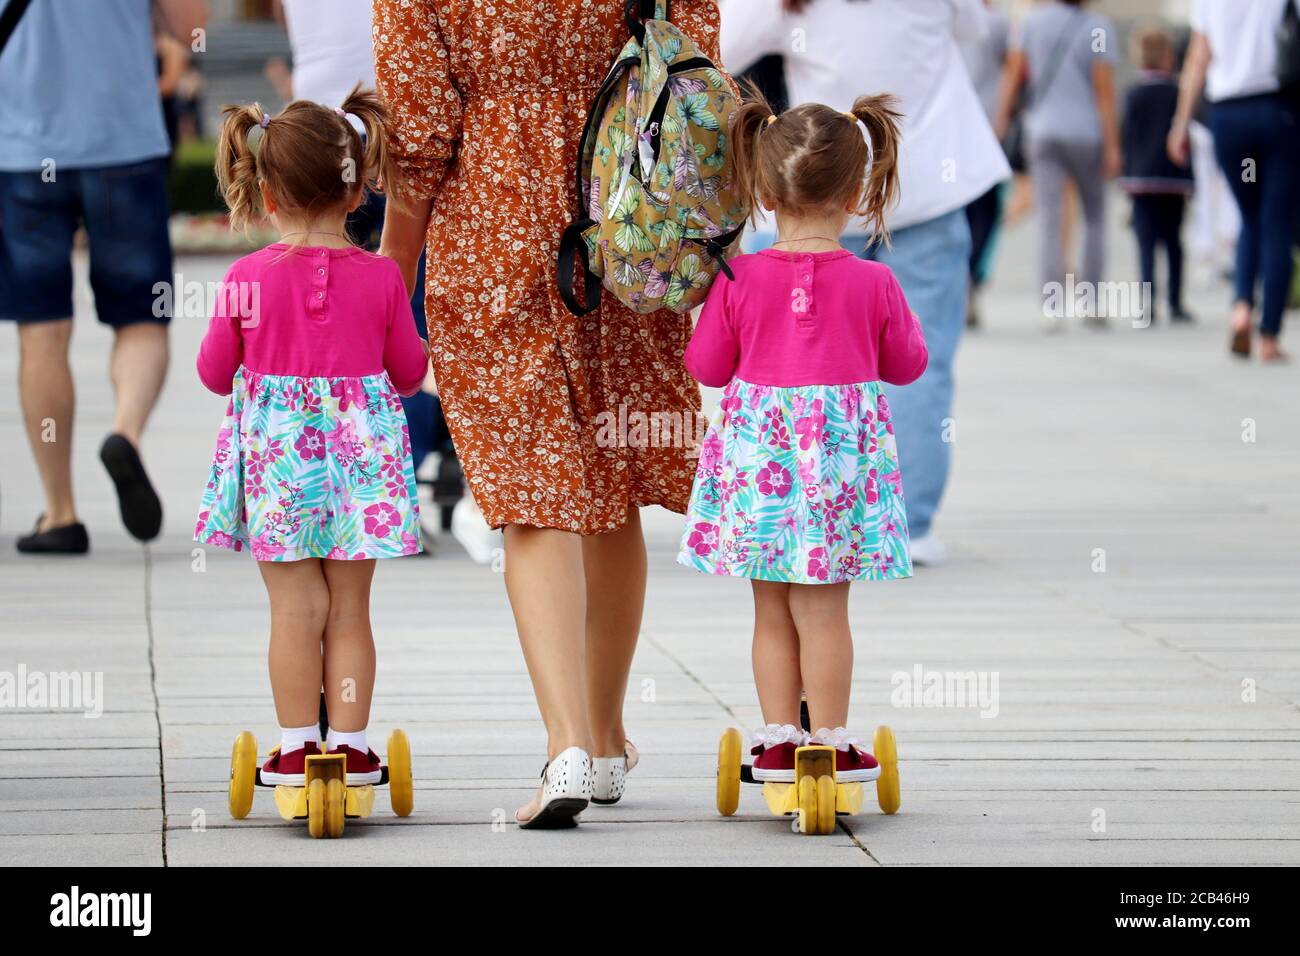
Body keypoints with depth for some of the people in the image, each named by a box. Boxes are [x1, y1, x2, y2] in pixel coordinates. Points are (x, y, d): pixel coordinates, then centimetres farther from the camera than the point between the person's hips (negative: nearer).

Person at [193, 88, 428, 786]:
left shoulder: (248, 280, -9)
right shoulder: (380, 278, -6)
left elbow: (214, 373, 1)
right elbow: (409, 372, 4)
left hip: (276, 453, -1)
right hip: (359, 451, 1)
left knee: (296, 607, 4)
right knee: (349, 608, 9)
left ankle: (296, 748, 6)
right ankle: (349, 745, 10)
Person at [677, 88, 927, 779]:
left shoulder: (739, 282, -7)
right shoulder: (873, 284, -8)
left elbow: (707, 366, 3)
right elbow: (905, 364, 5)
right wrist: (904, 323, 24)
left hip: (759, 446, 1)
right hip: (842, 446, -1)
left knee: (772, 608, 10)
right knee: (823, 605, 4)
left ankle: (778, 742, 13)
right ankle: (829, 744, 8)